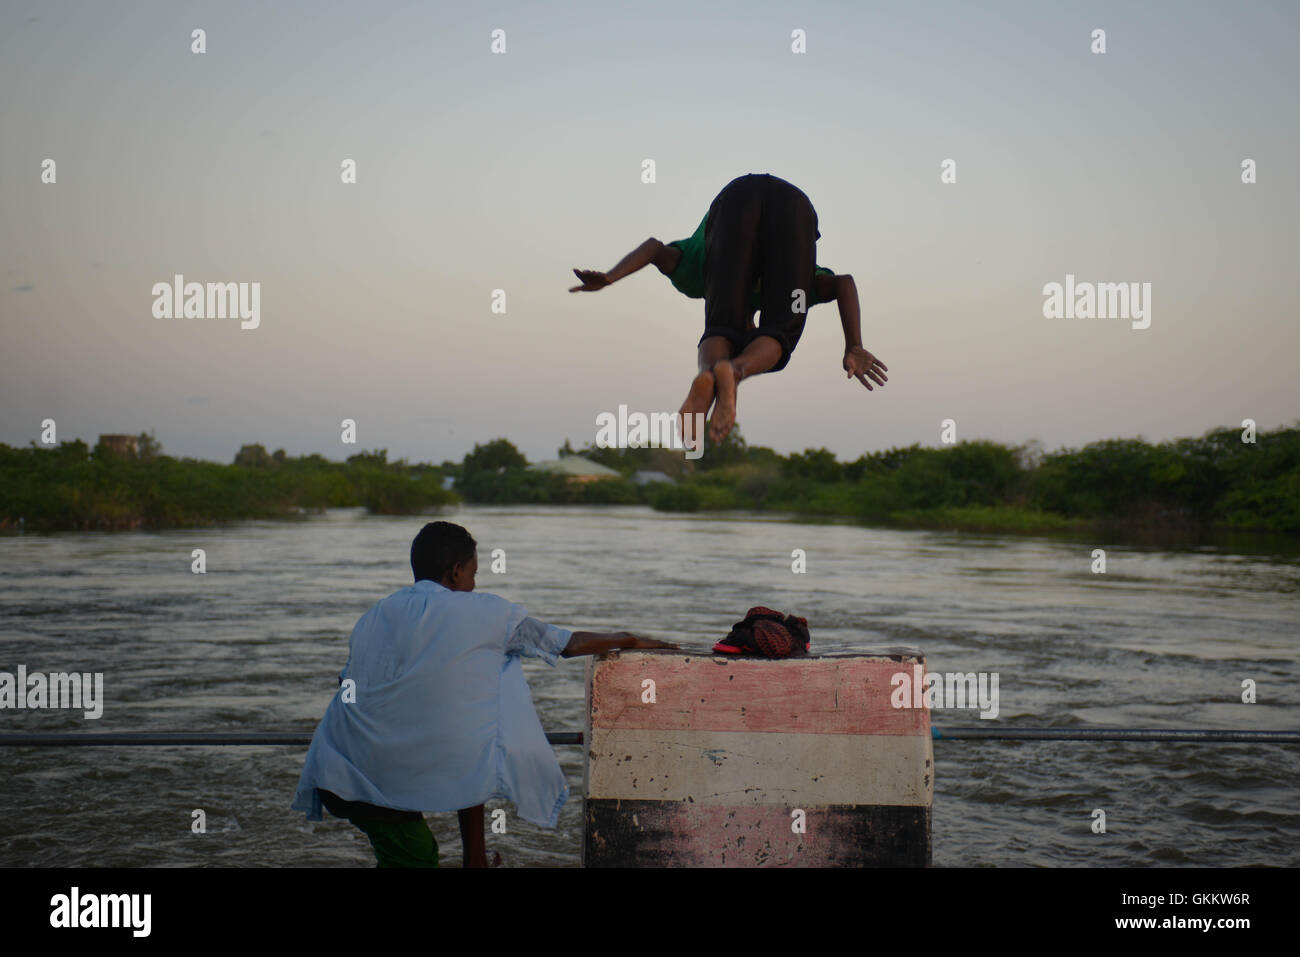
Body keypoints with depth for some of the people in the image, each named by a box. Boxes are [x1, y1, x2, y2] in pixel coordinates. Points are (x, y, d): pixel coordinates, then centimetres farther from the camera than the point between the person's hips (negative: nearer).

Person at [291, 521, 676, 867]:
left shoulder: (372, 616, 16)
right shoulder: (483, 612, 4)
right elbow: (568, 643, 16)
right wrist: (628, 640, 34)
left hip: (334, 778, 5)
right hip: (387, 780, -5)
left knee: (416, 854, 25)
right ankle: (475, 858, 23)